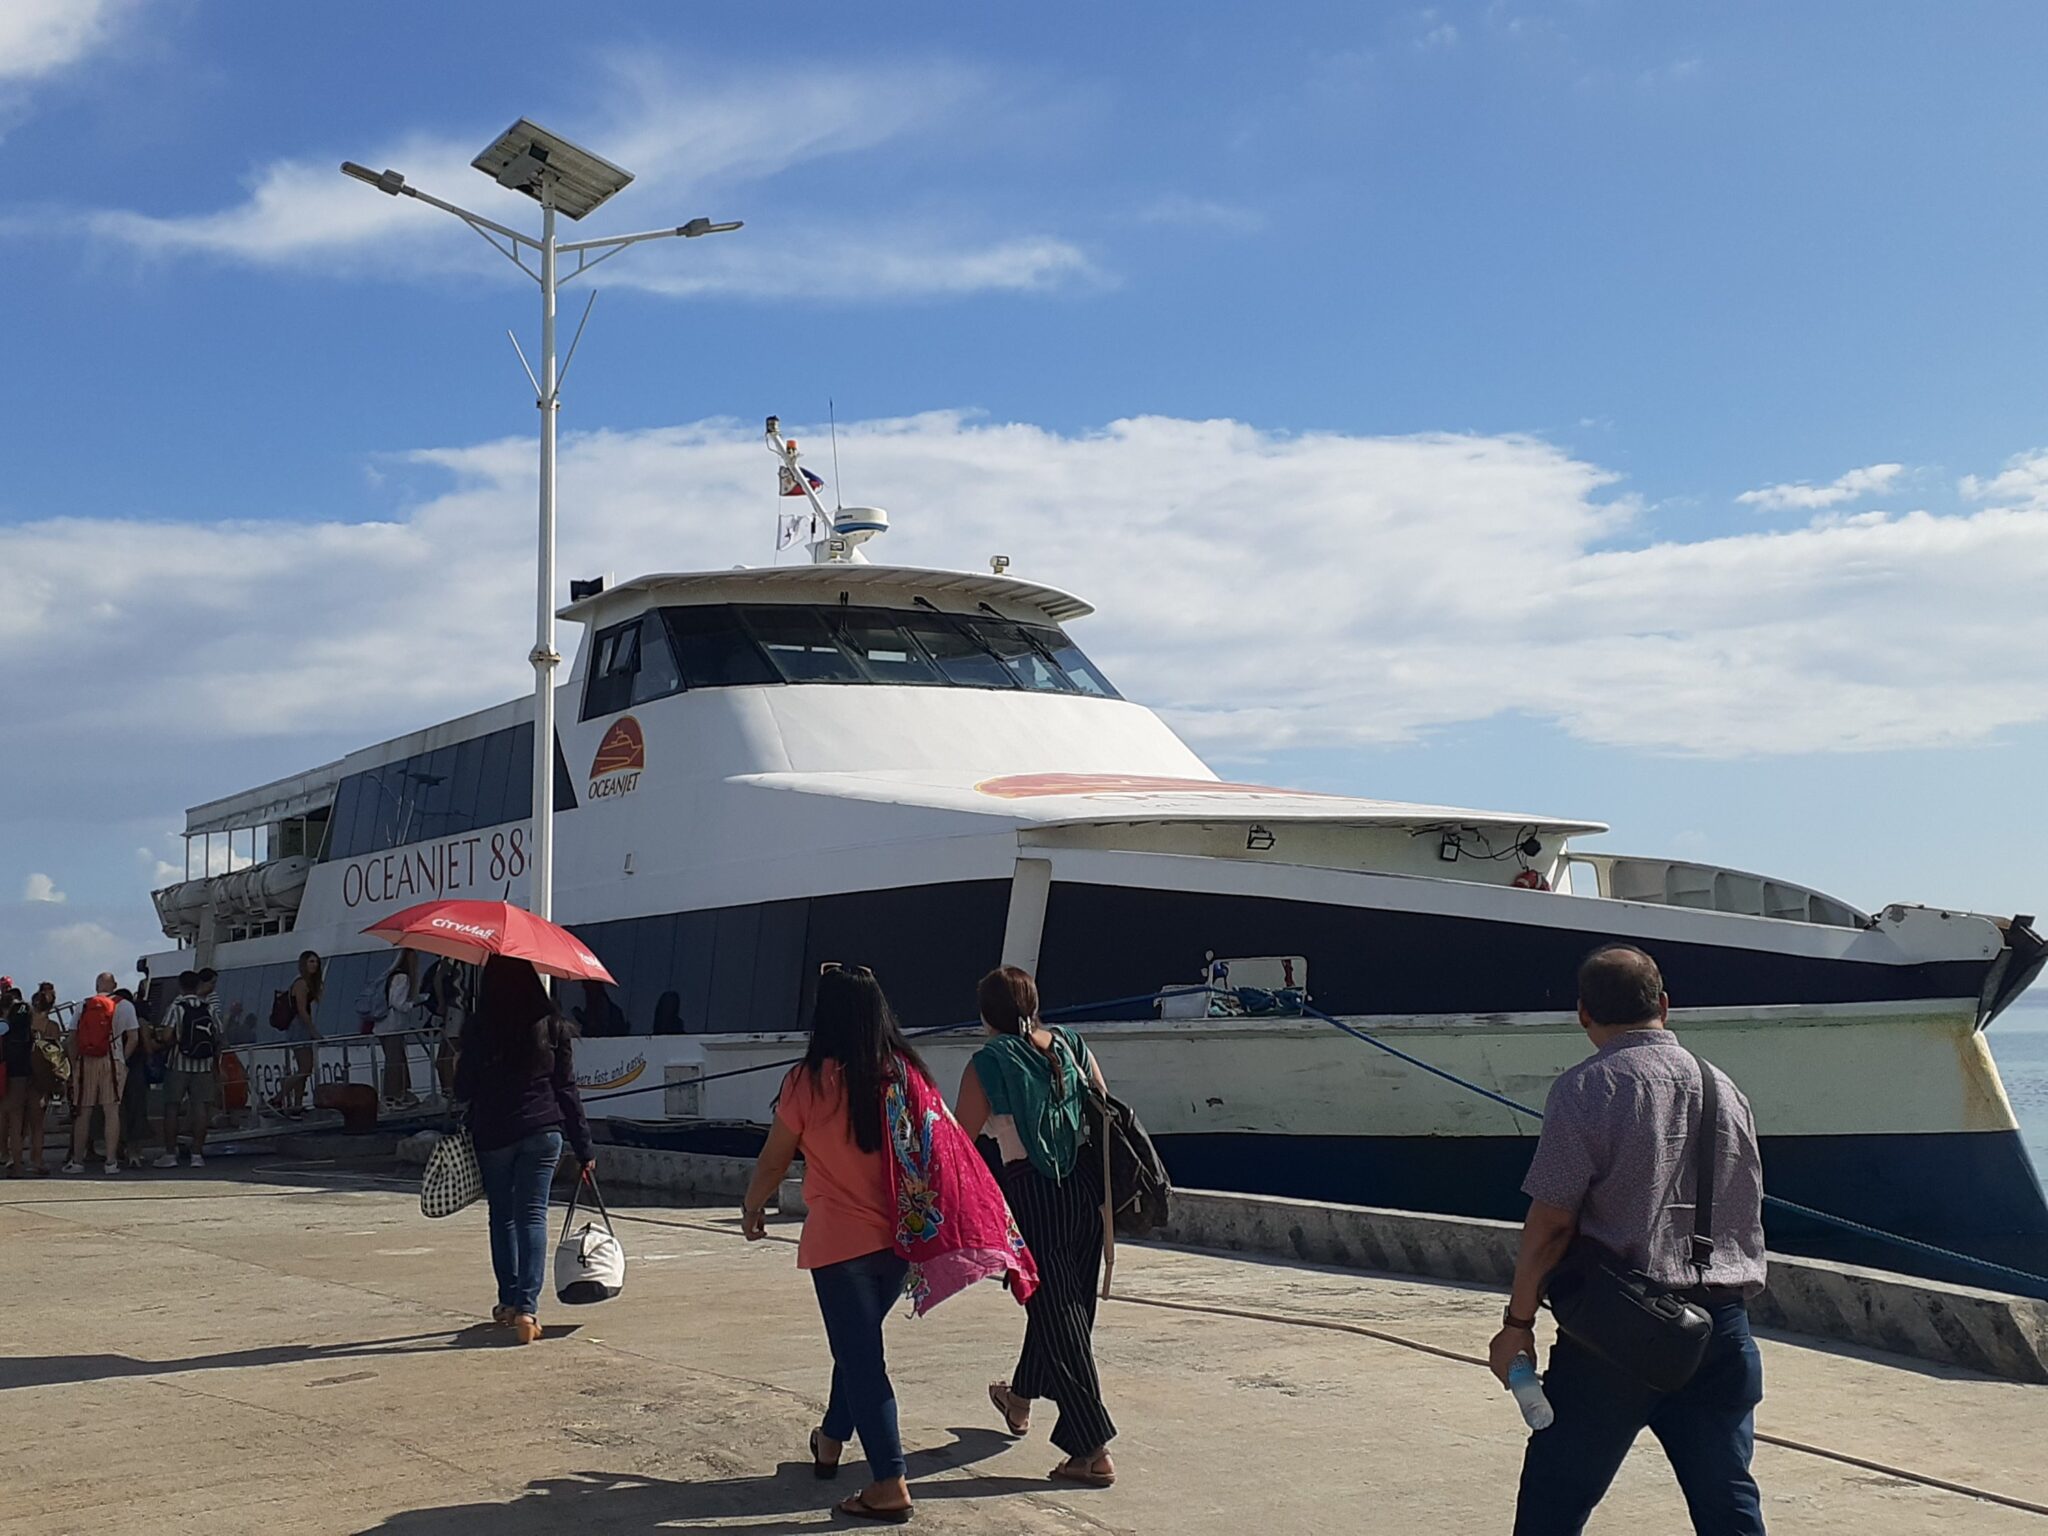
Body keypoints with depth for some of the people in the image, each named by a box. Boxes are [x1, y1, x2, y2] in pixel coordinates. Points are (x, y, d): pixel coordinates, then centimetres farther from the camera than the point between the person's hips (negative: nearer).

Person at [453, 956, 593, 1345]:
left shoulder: (478, 1031, -7)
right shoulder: (553, 1027, -2)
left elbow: (463, 1090, -1)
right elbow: (567, 1089, 0)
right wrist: (583, 1148, 4)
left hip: (492, 1134, 0)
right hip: (542, 1131, 0)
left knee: (502, 1216, 13)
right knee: (532, 1215, 0)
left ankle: (510, 1301, 20)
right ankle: (527, 1305, -12)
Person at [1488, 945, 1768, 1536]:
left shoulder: (1585, 1089, -9)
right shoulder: (1725, 1088, 9)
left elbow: (1551, 1223, -11)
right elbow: (1748, 1211, 16)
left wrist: (1518, 1323, -3)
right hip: (1722, 1327, 5)